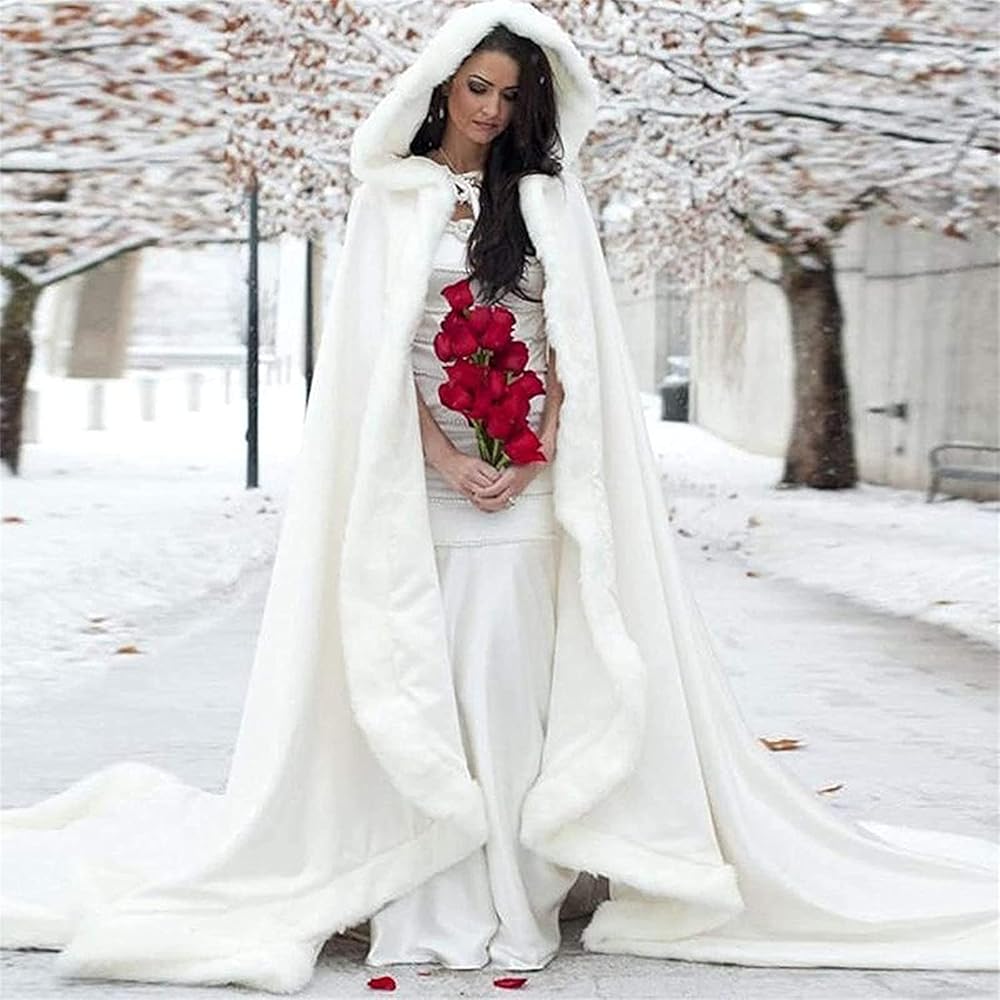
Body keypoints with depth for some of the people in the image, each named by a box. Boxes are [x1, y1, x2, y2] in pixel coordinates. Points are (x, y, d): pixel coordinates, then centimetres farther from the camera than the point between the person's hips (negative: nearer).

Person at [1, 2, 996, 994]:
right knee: (418, 677, -4)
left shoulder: (550, 198, 11)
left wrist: (537, 450, -9)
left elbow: (573, 339, 5)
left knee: (509, 678, -6)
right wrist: (446, 458, -11)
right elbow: (376, 344, 0)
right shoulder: (390, 196, 8)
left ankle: (512, 903, -2)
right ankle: (426, 910, -1)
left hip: (525, 474, 1)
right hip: (418, 469, 0)